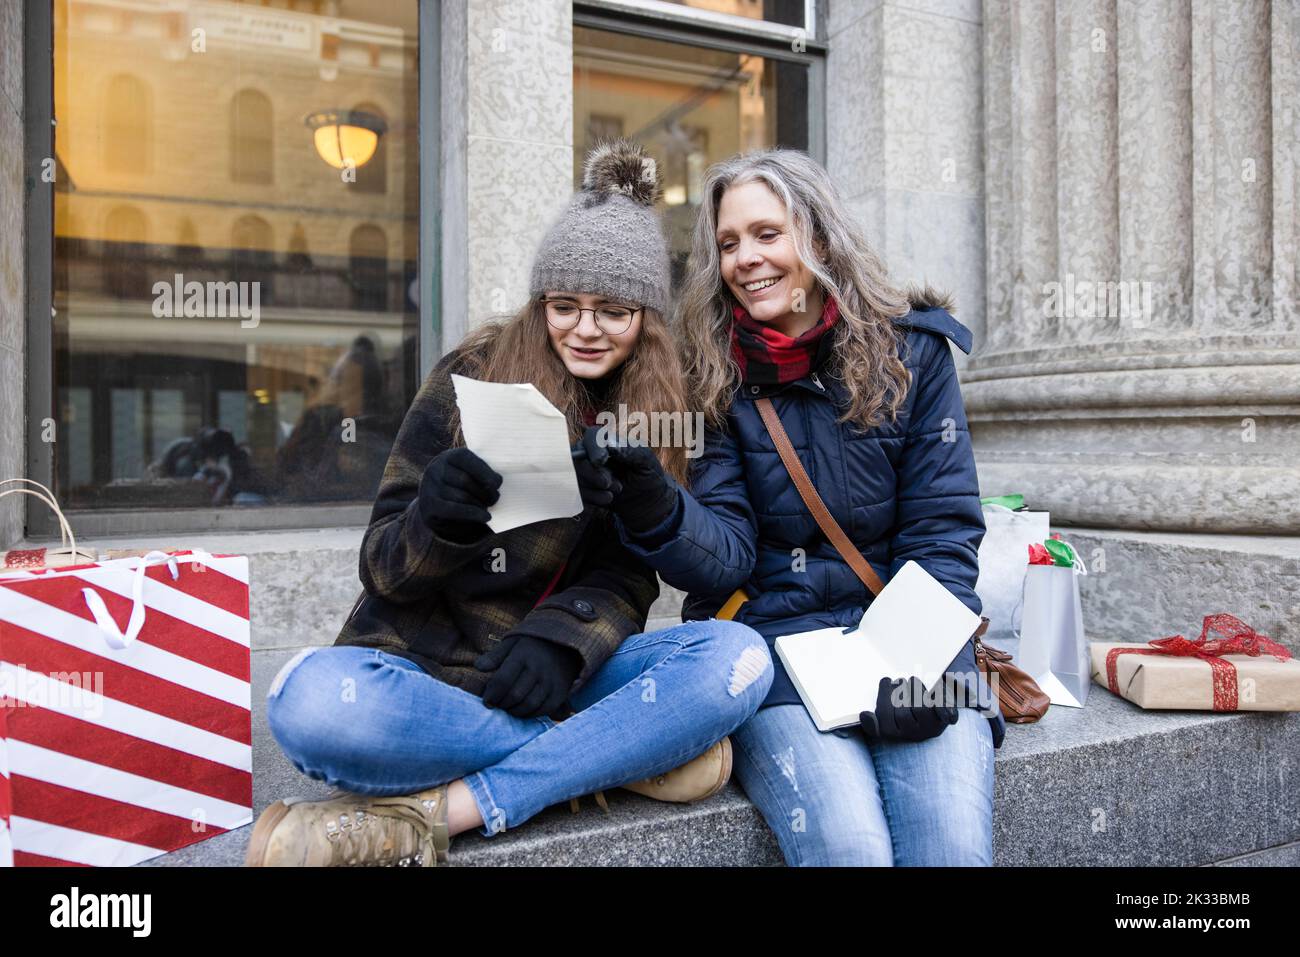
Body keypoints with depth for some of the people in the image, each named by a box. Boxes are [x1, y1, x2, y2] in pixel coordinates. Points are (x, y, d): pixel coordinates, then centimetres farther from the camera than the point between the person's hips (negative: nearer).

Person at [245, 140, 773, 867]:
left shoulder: (664, 413, 5)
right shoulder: (475, 377, -2)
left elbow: (627, 579, 1)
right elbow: (384, 569, -3)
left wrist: (558, 640, -20)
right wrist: (437, 524, -26)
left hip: (557, 676, 2)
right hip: (429, 663, -1)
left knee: (738, 654, -25)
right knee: (313, 699, -33)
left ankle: (432, 814, -25)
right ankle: (624, 752, -21)